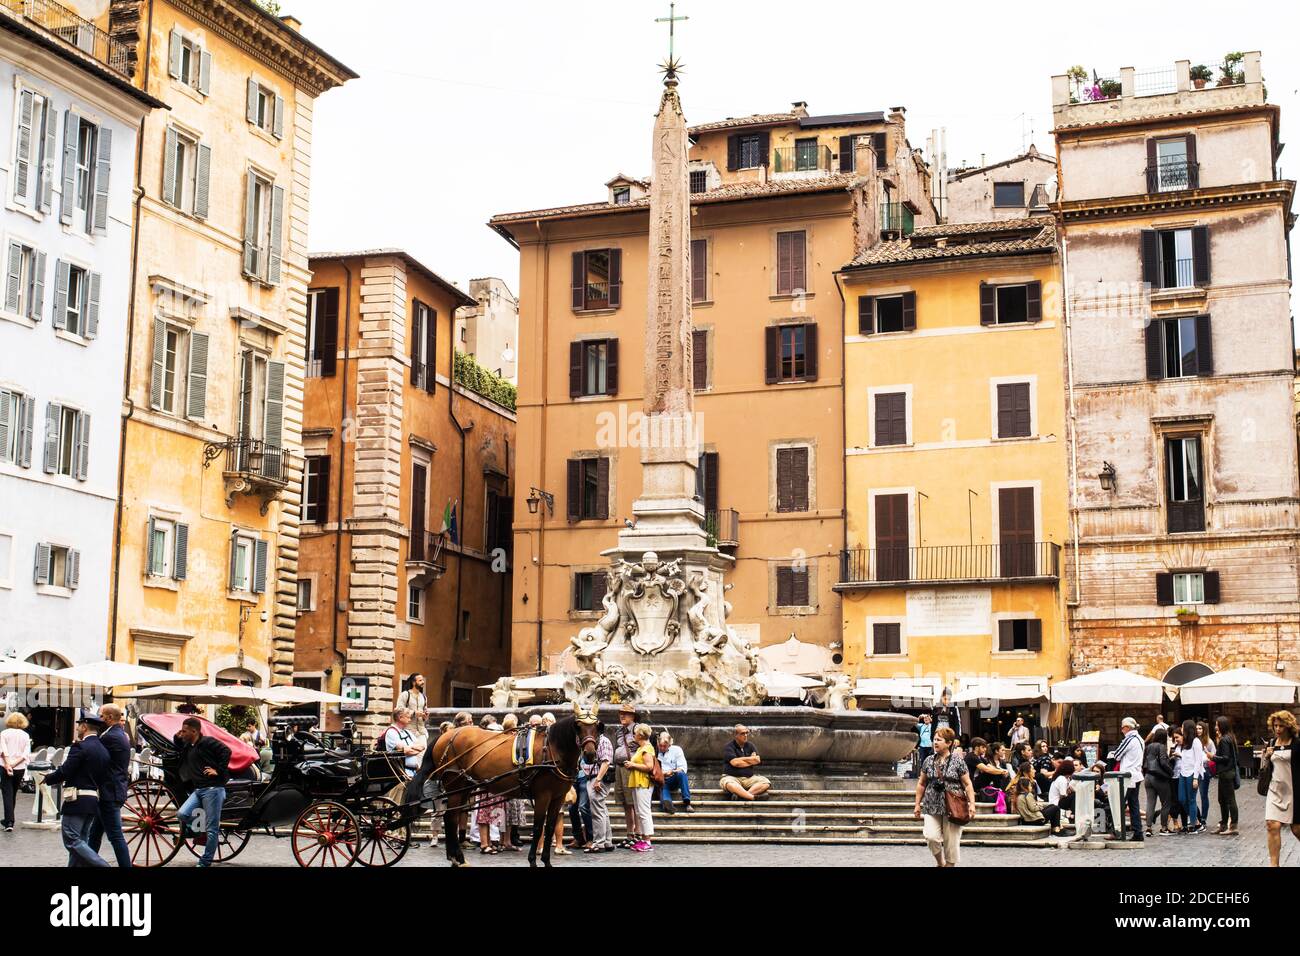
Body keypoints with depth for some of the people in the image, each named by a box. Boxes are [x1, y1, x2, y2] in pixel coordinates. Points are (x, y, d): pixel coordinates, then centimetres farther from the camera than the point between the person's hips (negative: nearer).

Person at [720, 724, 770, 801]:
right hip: (731, 777, -5)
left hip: (749, 778, 5)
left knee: (766, 783, -21)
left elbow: (757, 760, 3)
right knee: (729, 784, -40)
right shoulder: (729, 746, -1)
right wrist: (751, 760, -2)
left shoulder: (750, 746, 15)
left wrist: (742, 759, -2)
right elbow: (735, 763, -14)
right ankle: (753, 797, -51)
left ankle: (741, 795, -39)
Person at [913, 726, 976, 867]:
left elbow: (967, 784, -2)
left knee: (951, 840, 1)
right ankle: (940, 861, 15)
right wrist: (917, 804, 10)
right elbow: (921, 784, 13)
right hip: (932, 806, 2)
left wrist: (972, 803, -11)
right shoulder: (929, 761, 8)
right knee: (931, 836, -11)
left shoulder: (958, 761, -2)